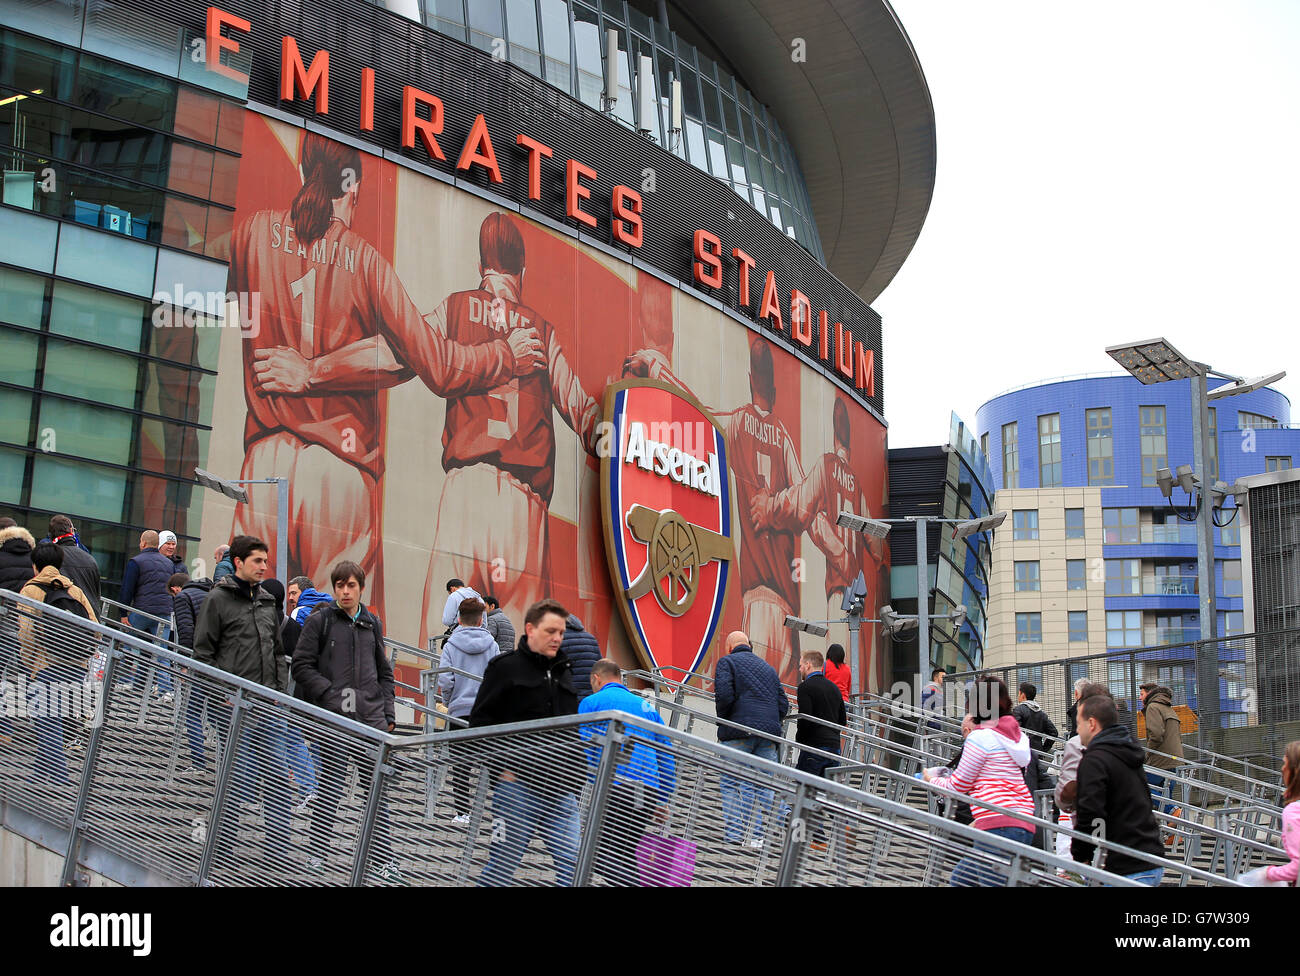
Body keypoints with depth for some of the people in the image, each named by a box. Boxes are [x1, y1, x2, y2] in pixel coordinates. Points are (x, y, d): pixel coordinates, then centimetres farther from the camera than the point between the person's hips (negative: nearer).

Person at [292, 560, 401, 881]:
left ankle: (385, 858, 9)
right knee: (330, 787, -1)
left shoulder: (372, 624, 15)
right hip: (335, 719, -4)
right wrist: (331, 694, -12)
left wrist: (388, 713, 11)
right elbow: (302, 666, -1)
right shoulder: (319, 622, 2)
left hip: (371, 720, 4)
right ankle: (317, 852, 12)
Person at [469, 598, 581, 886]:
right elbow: (480, 722, -5)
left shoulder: (564, 672, 16)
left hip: (560, 790, 6)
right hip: (518, 786, -6)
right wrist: (501, 768, -11)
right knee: (502, 864, 1)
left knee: (573, 863, 1)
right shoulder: (505, 667, -2)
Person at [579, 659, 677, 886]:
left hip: (615, 788, -5)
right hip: (648, 793, 5)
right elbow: (667, 757, 19)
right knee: (625, 856, 15)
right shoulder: (646, 707, 22)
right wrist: (663, 802, 20)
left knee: (605, 859, -5)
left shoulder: (591, 703, 8)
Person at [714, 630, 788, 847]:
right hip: (769, 733, 5)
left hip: (738, 732, -5)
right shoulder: (767, 667, 23)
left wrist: (723, 720, 3)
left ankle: (733, 835, -7)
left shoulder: (727, 661, 5)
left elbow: (723, 695, -11)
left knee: (731, 784, 0)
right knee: (763, 785, 5)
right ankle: (756, 835, 0)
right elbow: (783, 704, 16)